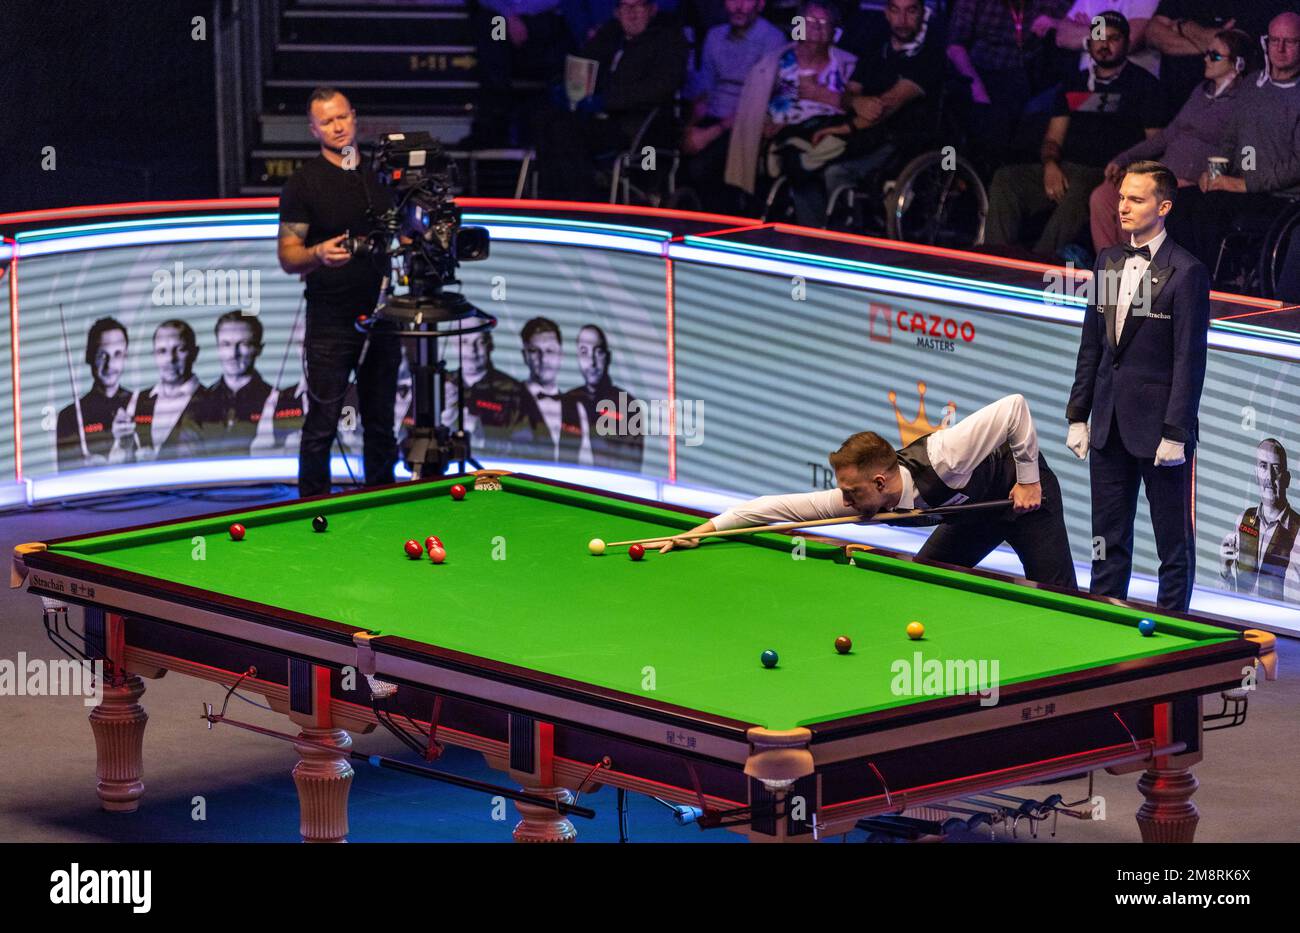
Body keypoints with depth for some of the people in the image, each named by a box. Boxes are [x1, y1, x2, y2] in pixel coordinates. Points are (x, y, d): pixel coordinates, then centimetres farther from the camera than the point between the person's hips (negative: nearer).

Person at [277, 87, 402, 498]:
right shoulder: (304, 183, -4)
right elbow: (287, 258, -7)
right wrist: (317, 255, -28)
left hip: (380, 315, 5)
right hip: (331, 321, -5)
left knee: (381, 424, 10)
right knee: (321, 426, -3)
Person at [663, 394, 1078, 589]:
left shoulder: (942, 460, -42)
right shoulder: (863, 497, -25)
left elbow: (1014, 406, -37)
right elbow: (782, 506, -26)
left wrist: (1029, 478, -30)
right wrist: (707, 528, -32)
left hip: (1024, 492, -6)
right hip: (973, 509, 6)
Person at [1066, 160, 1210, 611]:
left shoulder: (1186, 272, -10)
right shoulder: (1107, 261, 10)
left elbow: (1189, 358, -13)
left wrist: (1175, 433, -16)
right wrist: (1078, 416, 10)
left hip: (1158, 426, -6)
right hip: (1110, 423, 7)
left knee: (1174, 540, 3)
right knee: (1109, 539, 12)